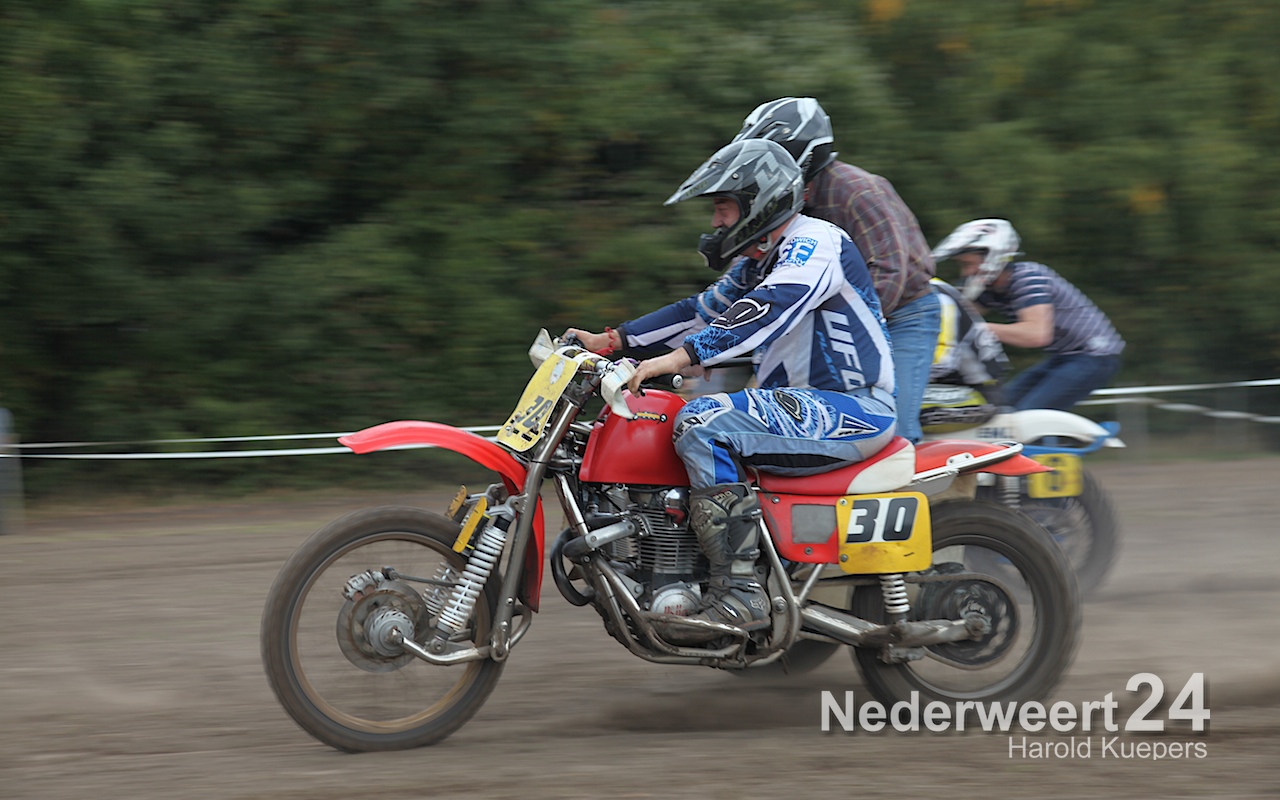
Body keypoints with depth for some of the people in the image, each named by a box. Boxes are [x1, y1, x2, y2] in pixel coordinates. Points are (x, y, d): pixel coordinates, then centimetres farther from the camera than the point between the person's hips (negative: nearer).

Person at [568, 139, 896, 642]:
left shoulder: (815, 244, -13)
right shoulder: (758, 264, 19)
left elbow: (768, 309, -29)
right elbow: (701, 311, 20)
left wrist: (681, 357, -39)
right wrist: (611, 342, 9)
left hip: (855, 408, -11)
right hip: (806, 405, 11)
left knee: (702, 422, -28)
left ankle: (739, 593, -31)